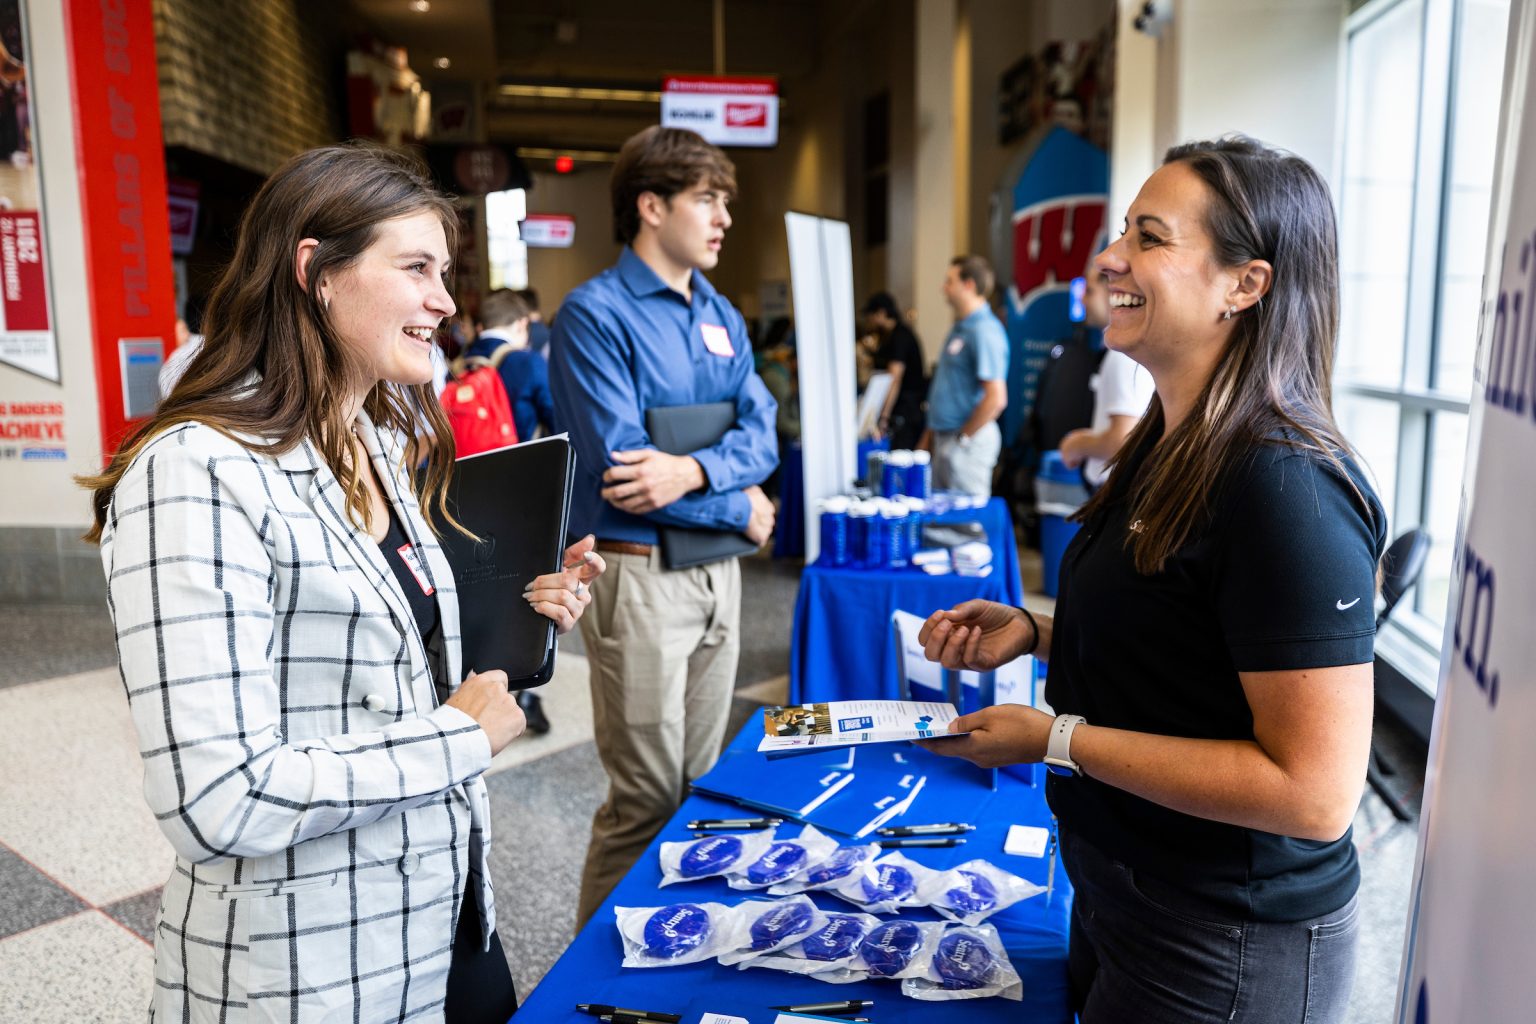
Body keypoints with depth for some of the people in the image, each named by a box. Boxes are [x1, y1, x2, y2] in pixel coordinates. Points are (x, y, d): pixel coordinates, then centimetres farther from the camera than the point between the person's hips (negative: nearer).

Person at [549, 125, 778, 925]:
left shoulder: (722, 316, 12)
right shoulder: (595, 313, -11)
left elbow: (761, 436, 4)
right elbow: (621, 471, -19)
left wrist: (695, 470, -17)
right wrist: (740, 508, -8)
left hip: (717, 569, 7)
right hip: (639, 576, -7)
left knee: (700, 783, 17)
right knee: (647, 798, 1)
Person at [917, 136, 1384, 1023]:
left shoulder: (1287, 490, -26)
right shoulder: (1170, 450, 2)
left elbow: (1314, 792, -27)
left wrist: (1055, 740, -23)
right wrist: (1033, 633, -2)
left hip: (1223, 951, -8)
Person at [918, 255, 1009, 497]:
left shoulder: (984, 331, -17)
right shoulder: (961, 327, 14)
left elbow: (996, 398, -23)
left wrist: (963, 437, -15)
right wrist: (930, 435, 19)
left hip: (967, 442, -10)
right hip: (944, 439, 10)